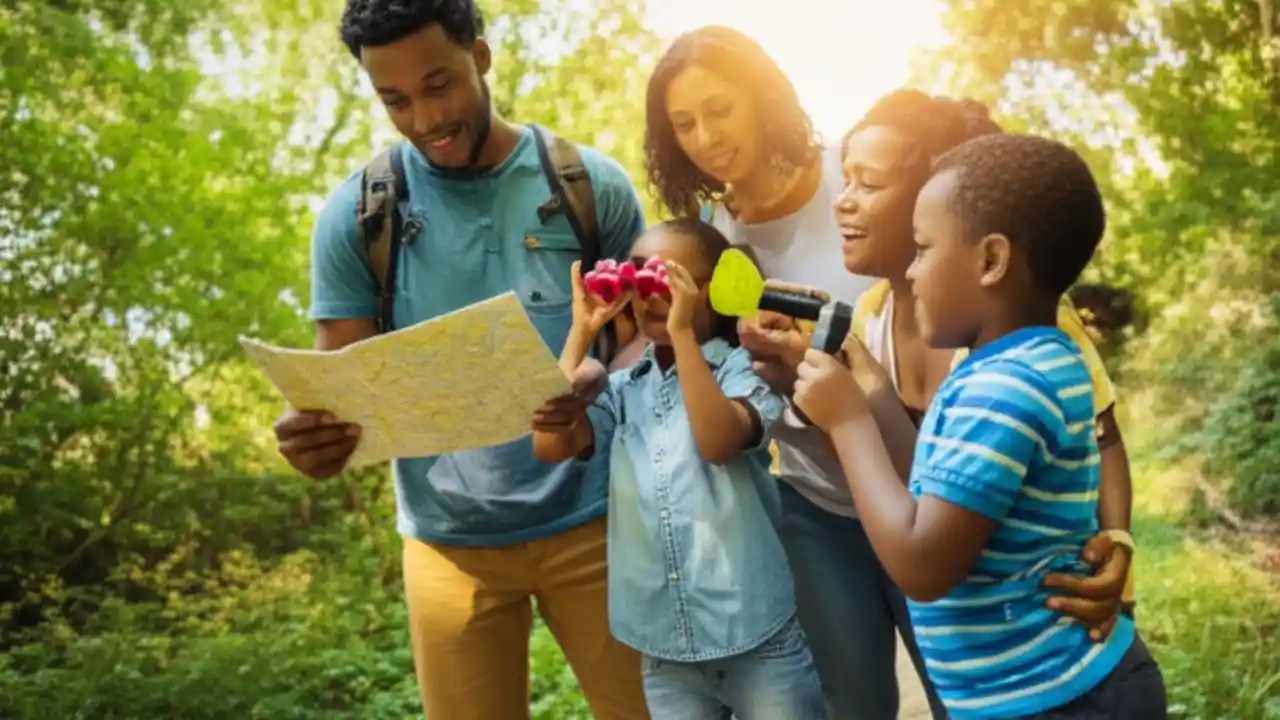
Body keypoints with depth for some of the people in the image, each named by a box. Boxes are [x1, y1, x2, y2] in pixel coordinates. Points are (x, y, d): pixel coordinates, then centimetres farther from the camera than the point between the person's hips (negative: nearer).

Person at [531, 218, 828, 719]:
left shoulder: (744, 370, -4)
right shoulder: (622, 390, 7)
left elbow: (719, 441, -23)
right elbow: (549, 444, -7)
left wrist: (683, 332, -21)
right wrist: (581, 333, -6)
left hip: (758, 636, -3)